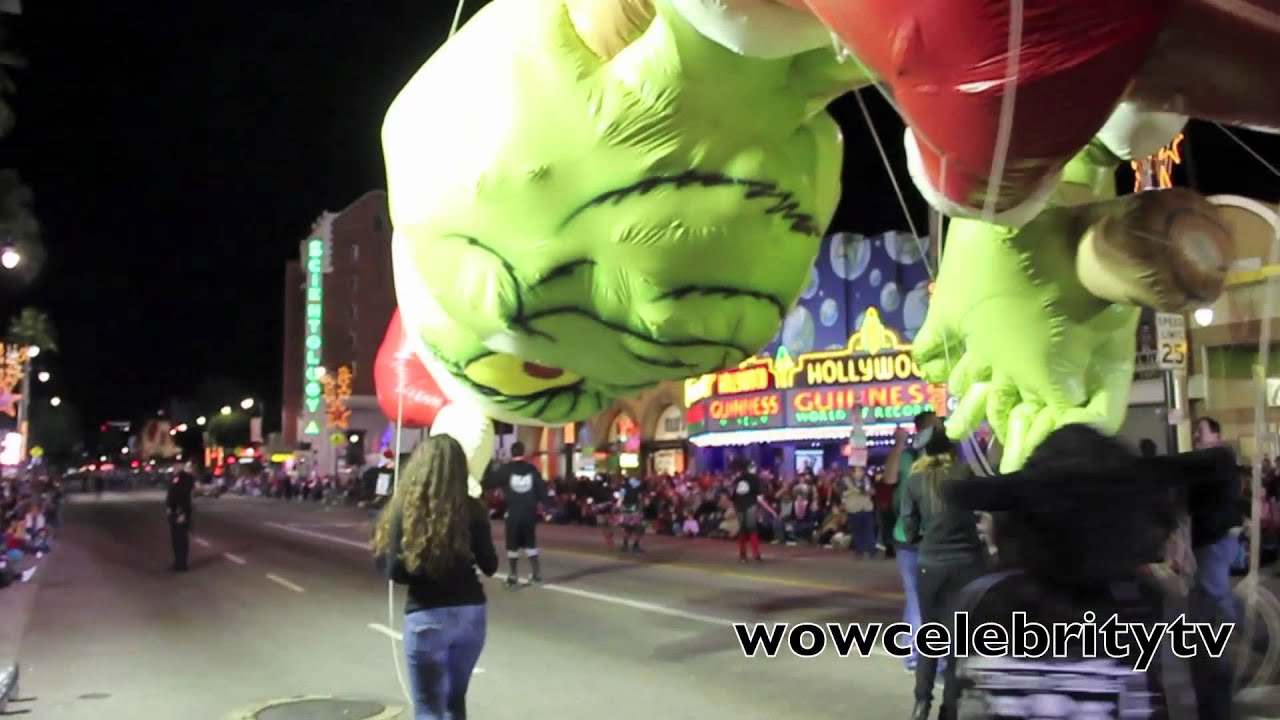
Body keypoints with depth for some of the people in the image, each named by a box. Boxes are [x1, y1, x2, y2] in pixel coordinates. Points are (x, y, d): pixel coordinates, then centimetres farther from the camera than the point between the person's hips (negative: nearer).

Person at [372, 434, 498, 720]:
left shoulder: (406, 509, -9)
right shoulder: (472, 509, -2)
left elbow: (395, 571, -12)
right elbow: (490, 566, 3)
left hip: (426, 616, -4)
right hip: (471, 613, 4)